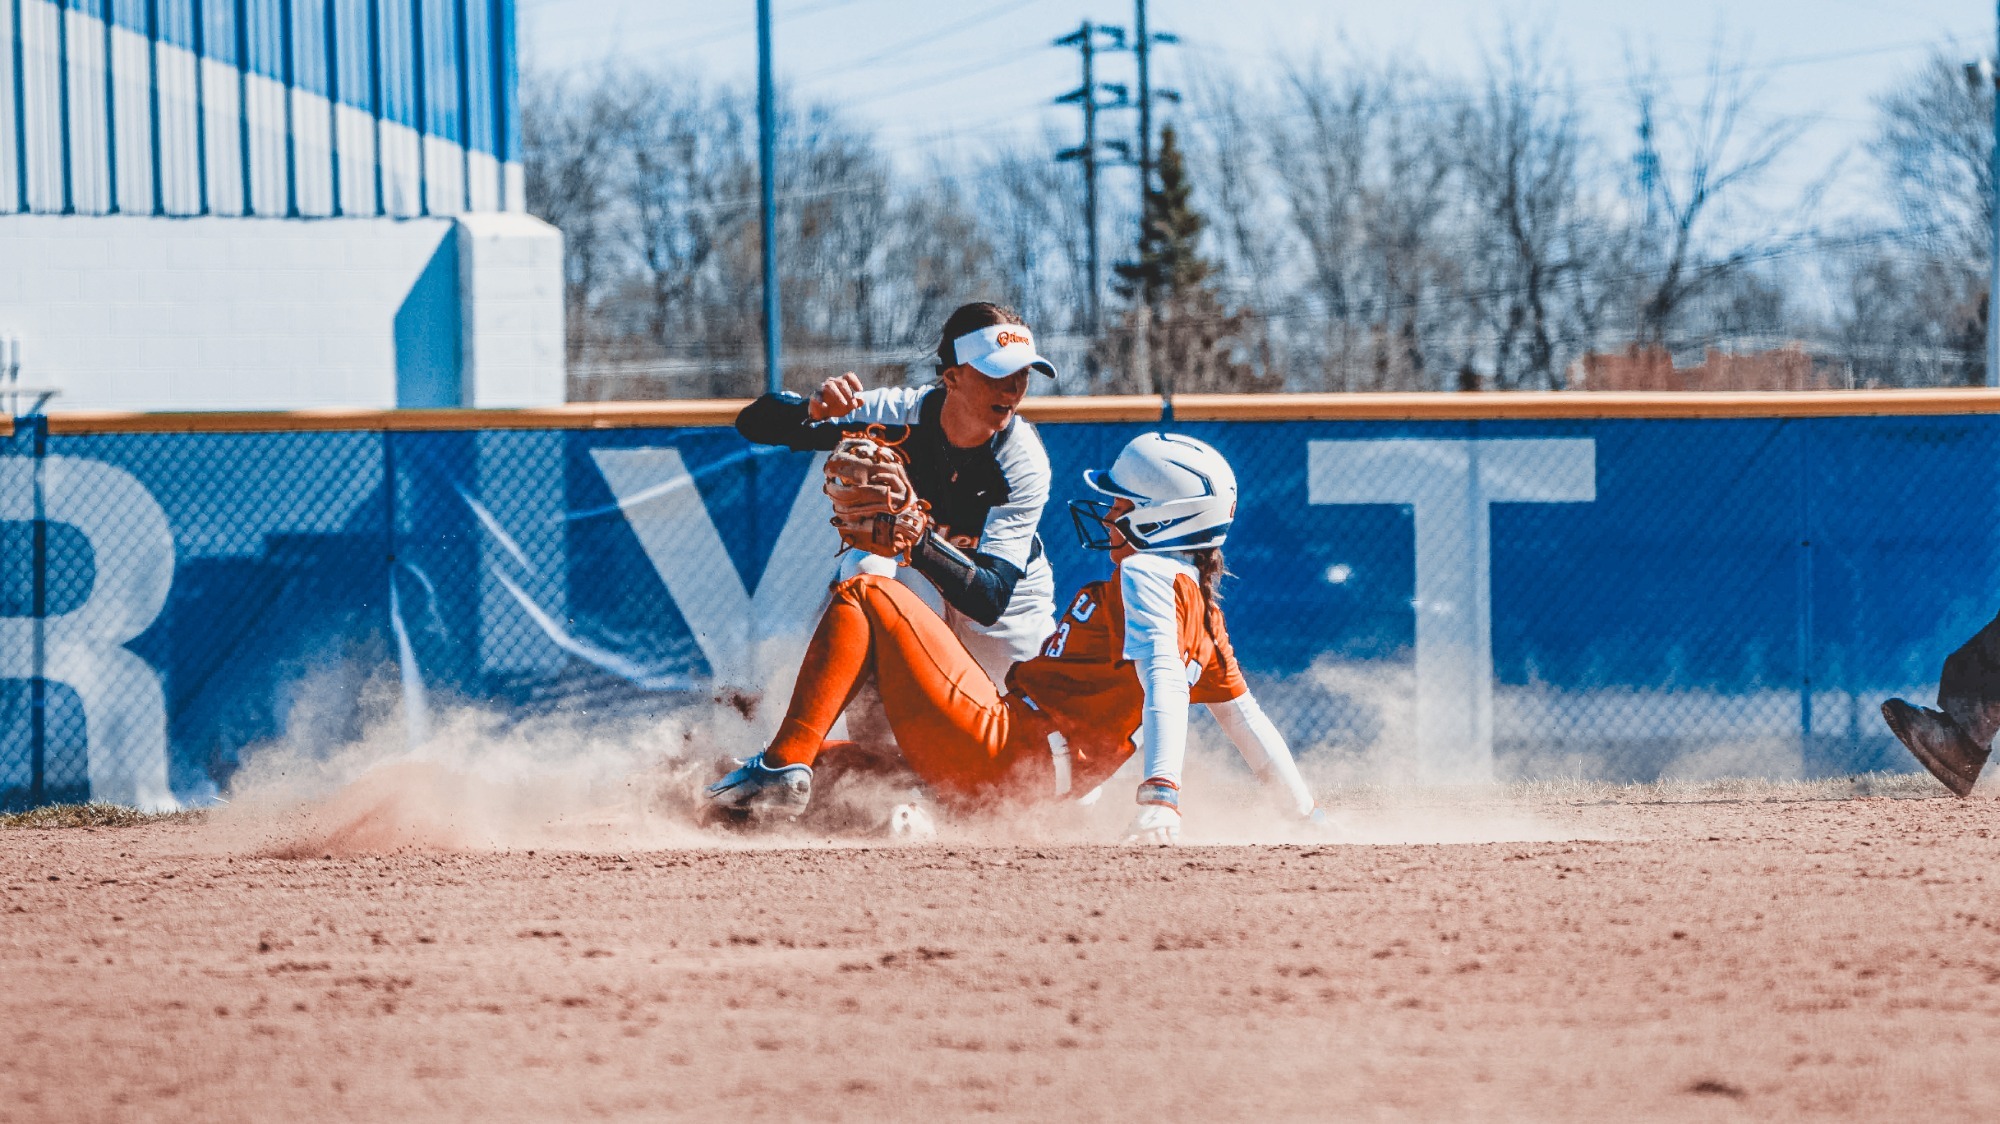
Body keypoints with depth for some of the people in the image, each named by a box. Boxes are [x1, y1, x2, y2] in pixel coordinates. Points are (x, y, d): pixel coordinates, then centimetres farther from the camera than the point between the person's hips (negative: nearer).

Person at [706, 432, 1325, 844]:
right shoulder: (1202, 609, 21)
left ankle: (783, 767, -17)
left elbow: (1164, 683, -25)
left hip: (996, 746, -10)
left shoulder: (1145, 576, -8)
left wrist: (1161, 794, -40)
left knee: (865, 596, -5)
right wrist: (1312, 817, 32)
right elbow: (1245, 717, 23)